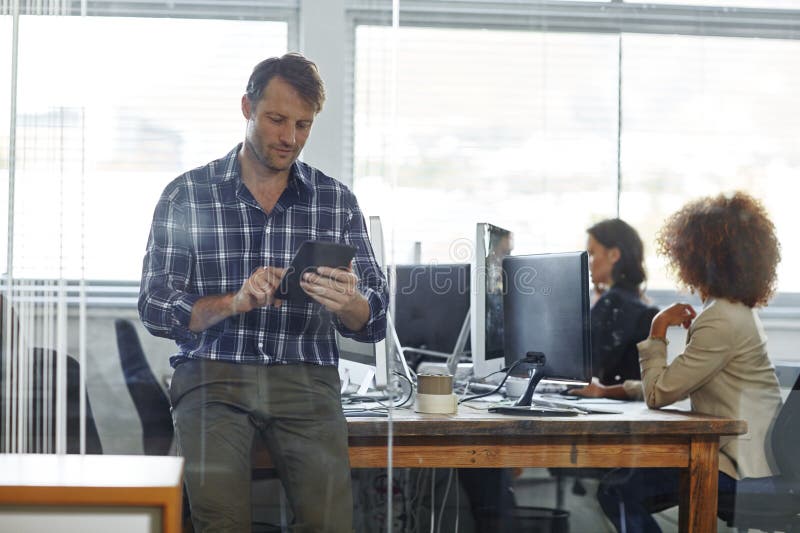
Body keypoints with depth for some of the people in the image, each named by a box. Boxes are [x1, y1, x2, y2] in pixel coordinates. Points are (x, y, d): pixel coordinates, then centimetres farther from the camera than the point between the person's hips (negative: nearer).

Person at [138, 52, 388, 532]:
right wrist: (234, 302, -16)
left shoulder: (337, 200, 11)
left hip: (306, 379, 1)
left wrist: (348, 303, -16)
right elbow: (155, 310, 1)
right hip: (212, 374, -1)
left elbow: (374, 325, 8)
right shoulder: (187, 195, 6)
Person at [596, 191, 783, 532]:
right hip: (743, 454, 11)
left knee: (618, 491, -12)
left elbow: (658, 395, -17)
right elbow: (675, 385, 18)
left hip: (741, 466, -11)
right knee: (625, 477, 13)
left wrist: (658, 330, -8)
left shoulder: (720, 321, -19)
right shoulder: (737, 310, 14)